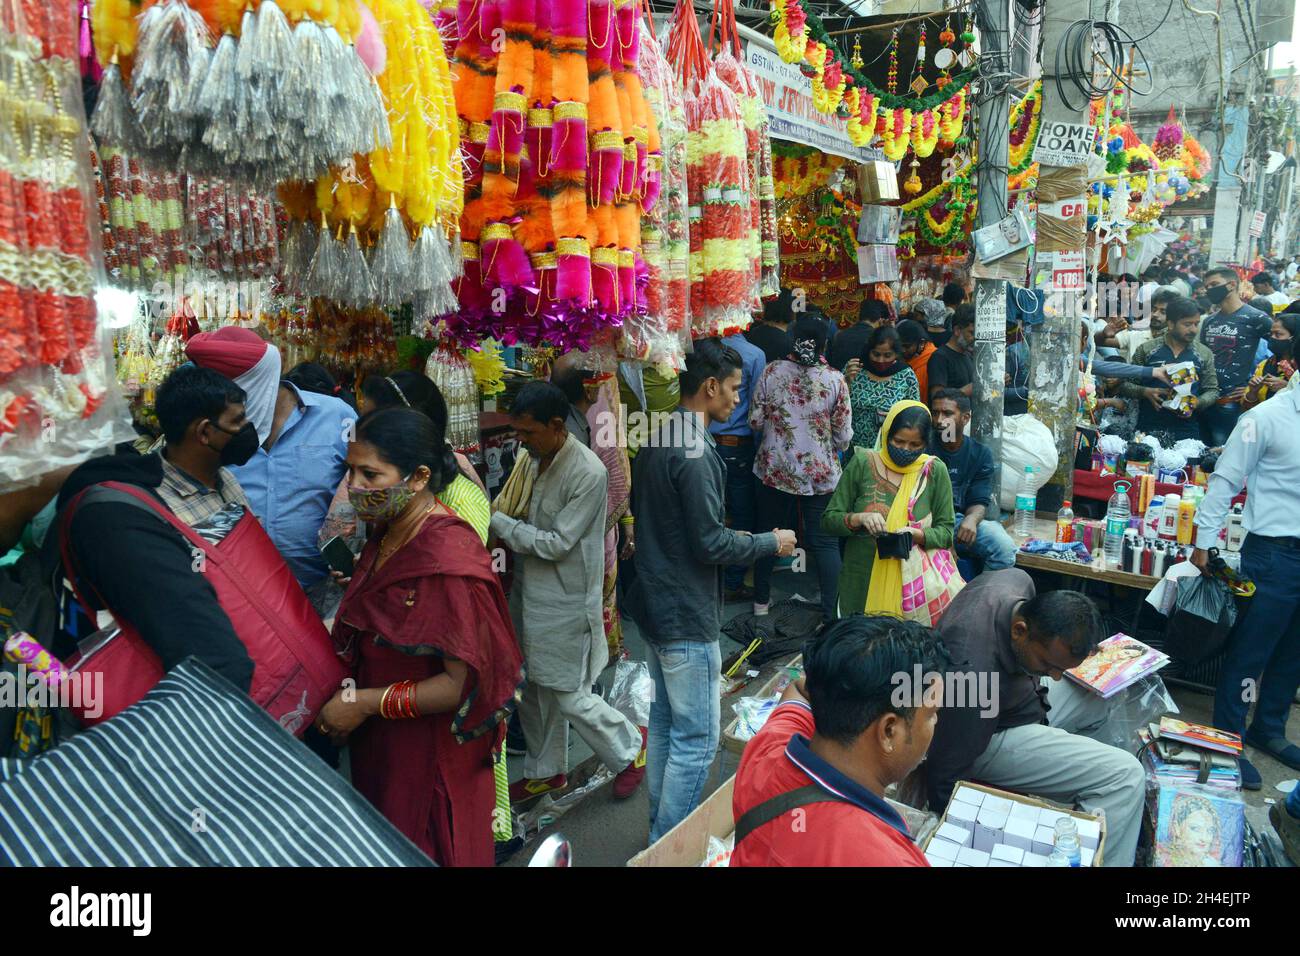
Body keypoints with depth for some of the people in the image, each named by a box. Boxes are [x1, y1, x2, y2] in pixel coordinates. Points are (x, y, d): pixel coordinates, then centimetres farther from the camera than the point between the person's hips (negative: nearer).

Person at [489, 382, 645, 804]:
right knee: (539, 690, 19)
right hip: (531, 592, 8)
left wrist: (496, 521, -18)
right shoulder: (533, 456, 1)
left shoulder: (589, 473, -24)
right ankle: (546, 771, 38)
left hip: (566, 602, -8)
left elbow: (556, 544, -22)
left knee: (569, 697, 4)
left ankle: (630, 748, 29)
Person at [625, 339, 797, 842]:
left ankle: (660, 829, 32)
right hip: (687, 616, -10)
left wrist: (736, 538, 17)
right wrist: (770, 542, -6)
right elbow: (711, 544, -21)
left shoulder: (656, 442, 9)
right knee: (696, 740, 0)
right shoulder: (694, 452, -21)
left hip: (655, 606, 10)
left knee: (665, 724, 19)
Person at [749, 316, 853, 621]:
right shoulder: (835, 379, -10)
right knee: (825, 541, 7)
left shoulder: (772, 372, -8)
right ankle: (831, 611, 8)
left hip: (774, 468, 2)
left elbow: (755, 422, -3)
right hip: (820, 472, -1)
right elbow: (843, 435, -6)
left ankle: (762, 599, 29)